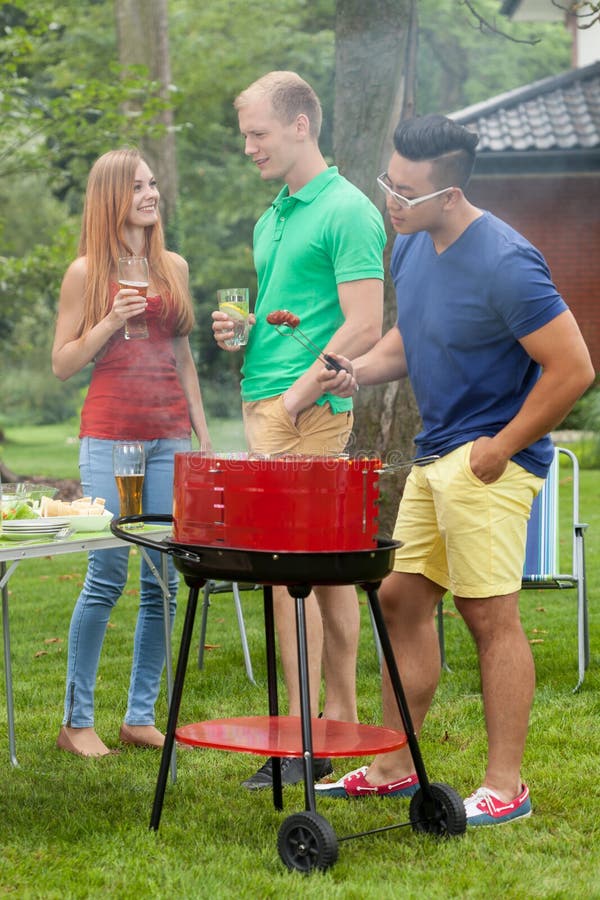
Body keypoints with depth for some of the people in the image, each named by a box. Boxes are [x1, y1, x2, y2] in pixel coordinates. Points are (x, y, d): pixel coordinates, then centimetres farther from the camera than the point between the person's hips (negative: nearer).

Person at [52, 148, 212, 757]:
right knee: (107, 577, -6)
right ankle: (77, 720, 5)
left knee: (163, 580, 3)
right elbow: (62, 364, 1)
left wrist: (202, 434, 16)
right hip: (110, 436, -4)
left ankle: (141, 715, 12)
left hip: (169, 435, 4)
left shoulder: (174, 267, 12)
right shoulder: (86, 272, 0)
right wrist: (112, 322, -13)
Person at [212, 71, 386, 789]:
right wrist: (239, 329, 7)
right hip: (264, 402, 9)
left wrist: (295, 400, -17)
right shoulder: (270, 219, 19)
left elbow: (363, 328, -17)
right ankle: (340, 719, 18)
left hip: (309, 410, -9)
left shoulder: (347, 212, -10)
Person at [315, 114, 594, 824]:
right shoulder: (411, 246, 6)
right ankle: (394, 767, 22)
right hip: (435, 456, 9)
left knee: (491, 615, -6)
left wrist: (501, 448, -15)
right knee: (401, 599, 11)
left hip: (488, 459, -9)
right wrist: (355, 372, 3)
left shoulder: (504, 265, -21)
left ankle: (505, 787, 3)